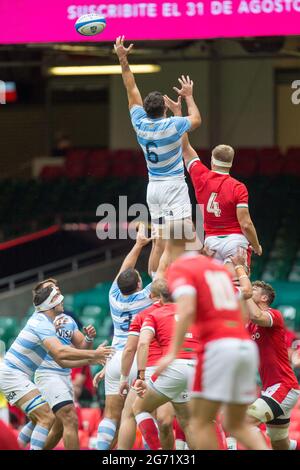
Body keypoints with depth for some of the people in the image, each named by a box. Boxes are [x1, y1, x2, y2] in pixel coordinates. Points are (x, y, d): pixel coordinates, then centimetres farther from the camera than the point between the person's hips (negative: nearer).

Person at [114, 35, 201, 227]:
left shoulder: (141, 123, 0)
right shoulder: (171, 125, -14)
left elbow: (132, 89, 8)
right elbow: (196, 120, 6)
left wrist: (123, 59, 13)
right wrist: (188, 96, 19)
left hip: (153, 187, 6)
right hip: (173, 185, -6)